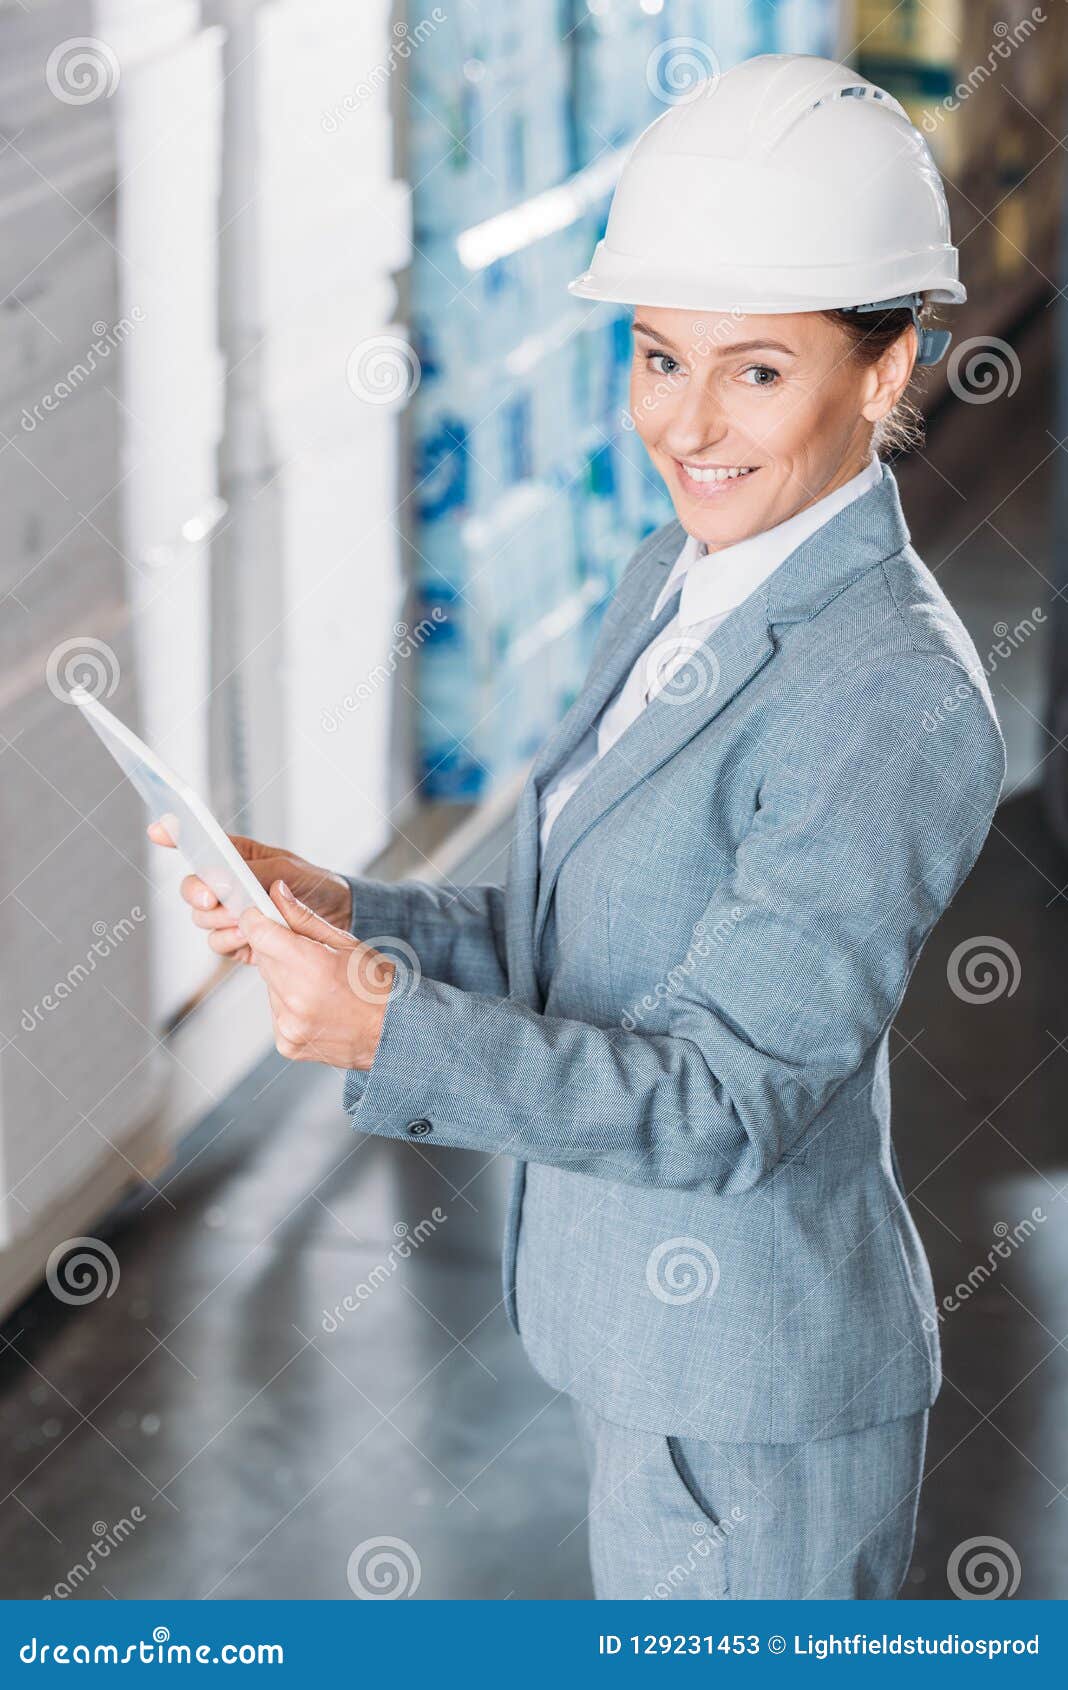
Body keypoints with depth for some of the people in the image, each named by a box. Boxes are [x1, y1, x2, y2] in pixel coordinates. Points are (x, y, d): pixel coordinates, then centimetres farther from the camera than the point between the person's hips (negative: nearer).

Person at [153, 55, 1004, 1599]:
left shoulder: (895, 703, -24)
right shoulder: (681, 576, 4)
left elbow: (723, 1100, -25)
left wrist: (395, 1030, -32)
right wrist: (345, 915, -4)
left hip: (750, 1396, -9)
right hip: (648, 1343, 9)